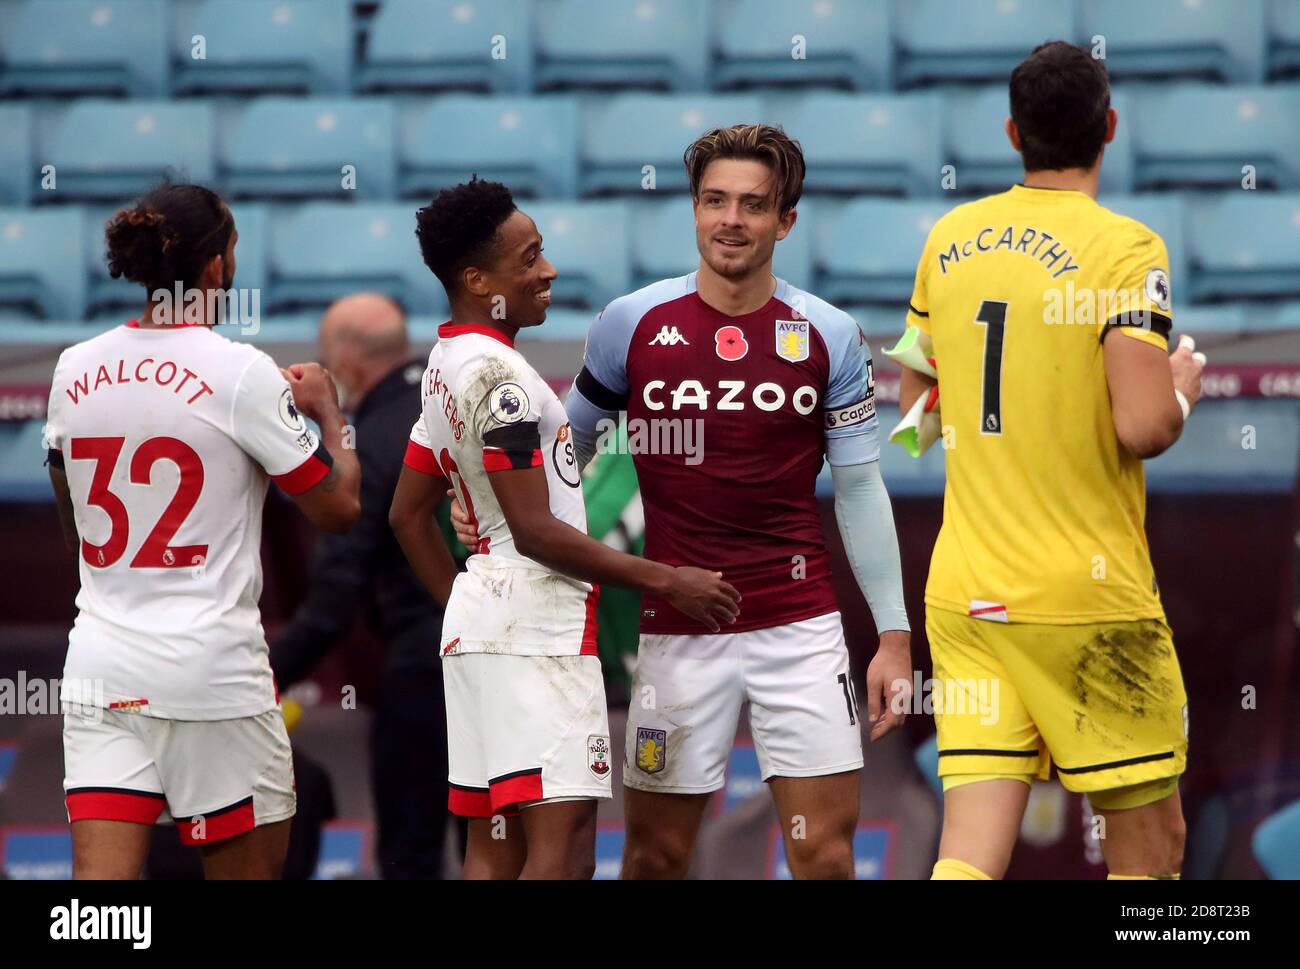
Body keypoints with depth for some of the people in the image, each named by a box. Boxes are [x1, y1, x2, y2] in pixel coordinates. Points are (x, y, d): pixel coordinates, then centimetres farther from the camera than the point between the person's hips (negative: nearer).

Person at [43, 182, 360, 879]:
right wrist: (325, 409, 13)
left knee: (101, 874, -2)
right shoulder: (242, 374, -10)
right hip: (211, 664, -4)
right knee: (252, 865, 11)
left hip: (99, 663, 4)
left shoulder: (75, 370, 6)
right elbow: (338, 506, -5)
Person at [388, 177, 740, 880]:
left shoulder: (448, 366, 15)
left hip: (480, 618, 10)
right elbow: (536, 530, -20)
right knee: (563, 849, -15)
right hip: (538, 630, -10)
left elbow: (408, 517, 21)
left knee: (496, 848, 9)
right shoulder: (497, 372, -16)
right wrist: (666, 582, -15)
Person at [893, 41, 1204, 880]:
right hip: (1090, 594, -5)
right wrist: (1184, 390, 1)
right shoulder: (1124, 247, -11)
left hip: (963, 591, 5)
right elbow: (1143, 427, -21)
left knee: (972, 853, 0)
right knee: (1150, 844, 10)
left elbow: (915, 404, 19)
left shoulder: (951, 238, 7)